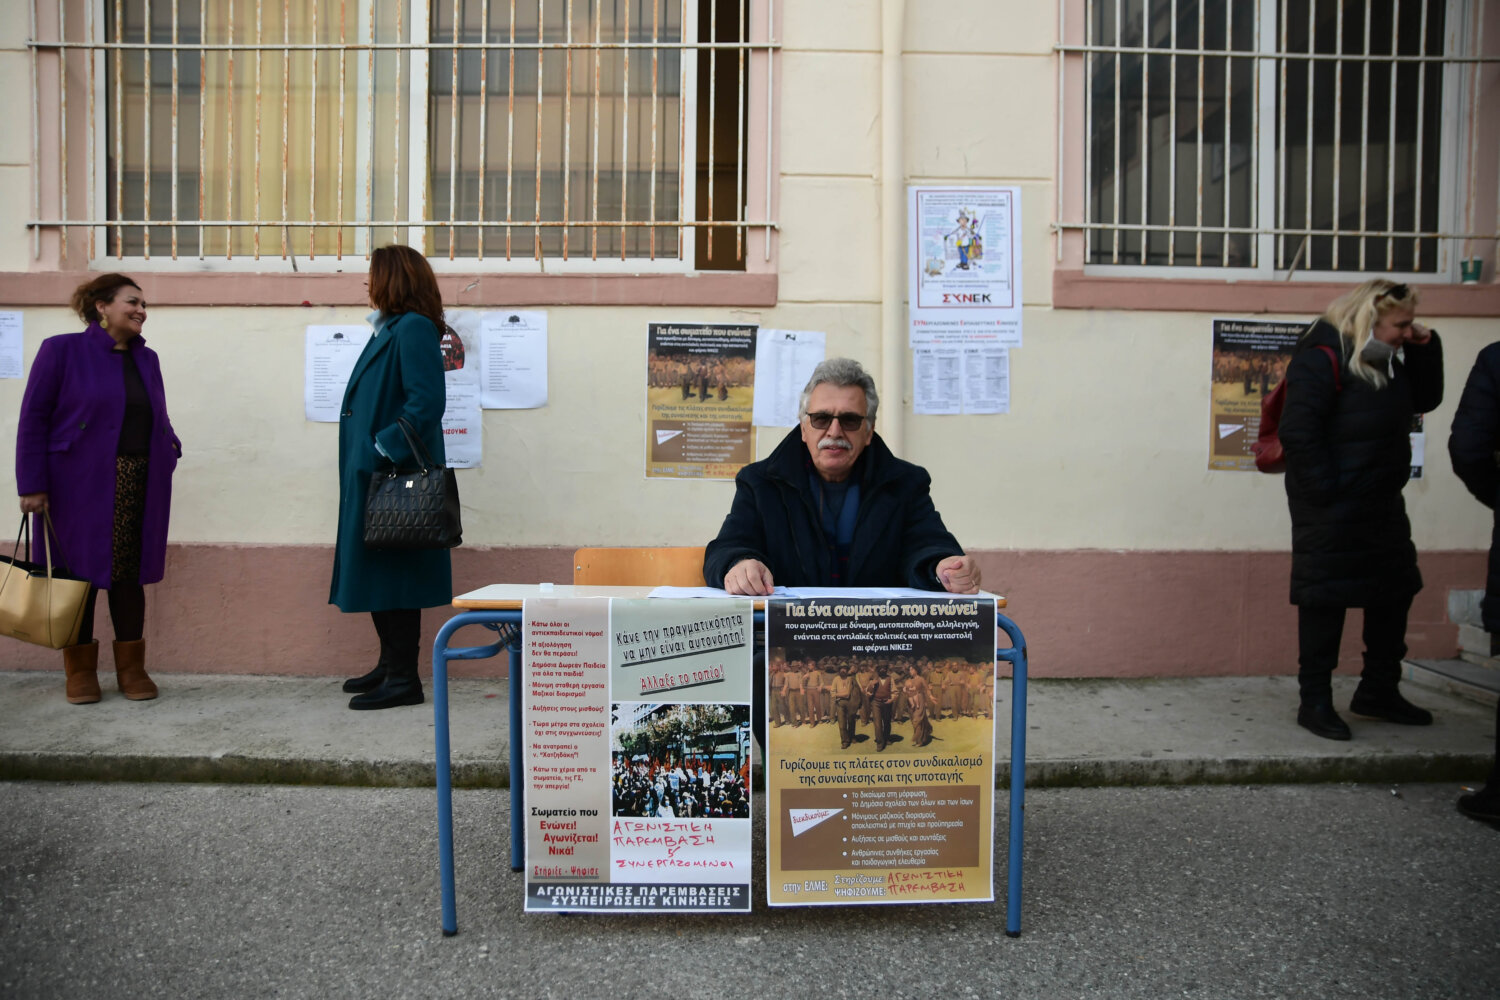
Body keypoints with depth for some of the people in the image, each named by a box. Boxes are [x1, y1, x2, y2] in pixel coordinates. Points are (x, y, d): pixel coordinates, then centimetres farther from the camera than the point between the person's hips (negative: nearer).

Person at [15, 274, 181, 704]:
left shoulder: (147, 359, 14)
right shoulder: (63, 350, -2)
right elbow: (33, 418, -5)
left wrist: (170, 446, 1)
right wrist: (32, 485, -10)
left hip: (139, 489, 4)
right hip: (79, 486, -4)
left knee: (130, 573, 7)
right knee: (79, 572, 5)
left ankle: (131, 667, 17)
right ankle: (80, 669, 18)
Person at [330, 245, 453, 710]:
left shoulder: (414, 329, -13)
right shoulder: (389, 330, 16)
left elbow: (427, 402, -23)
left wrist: (384, 449, -24)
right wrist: (368, 456, 15)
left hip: (394, 476, -10)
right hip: (373, 476, 10)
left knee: (393, 574, -5)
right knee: (378, 571, 15)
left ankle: (403, 679, 3)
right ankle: (390, 665, 26)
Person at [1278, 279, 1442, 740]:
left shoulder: (1390, 358, 12)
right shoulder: (1323, 357, -17)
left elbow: (1425, 400, 19)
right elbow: (1298, 431, -23)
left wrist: (1425, 348, 6)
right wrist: (1324, 491, -22)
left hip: (1380, 502, 10)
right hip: (1332, 508, -9)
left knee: (1395, 591, 15)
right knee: (1326, 599, -2)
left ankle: (1379, 690, 30)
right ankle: (1315, 702, 9)